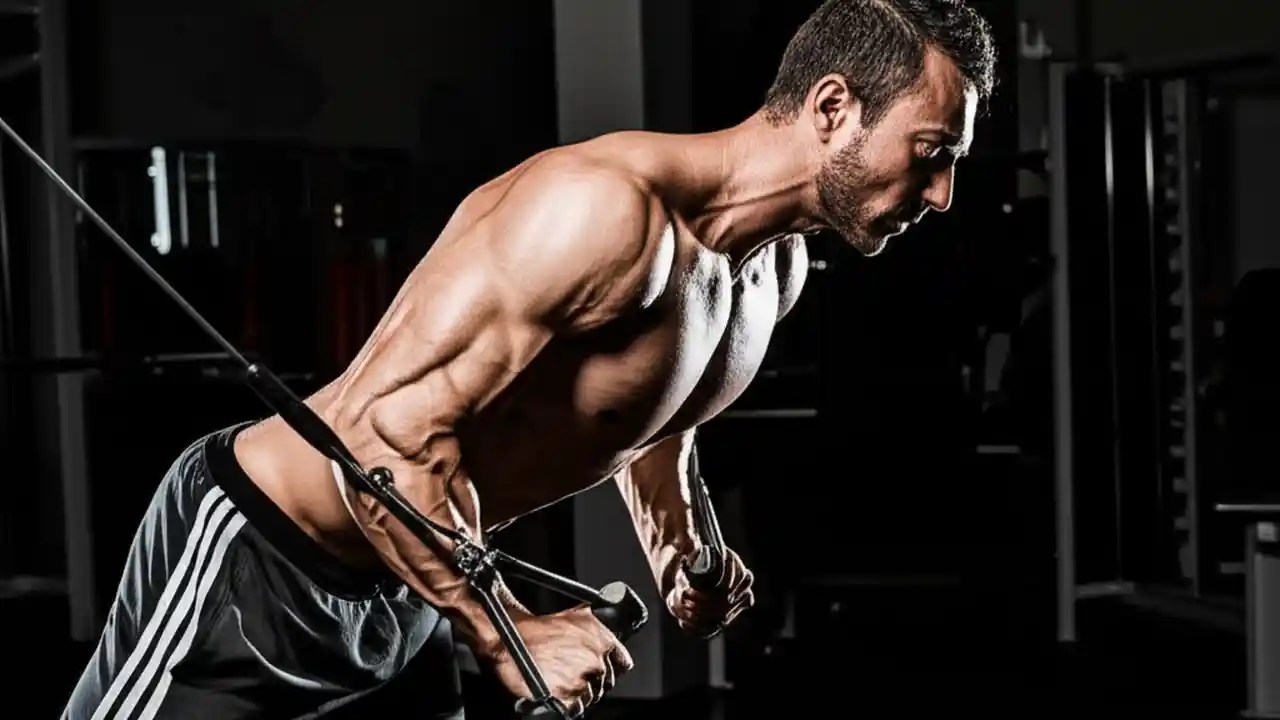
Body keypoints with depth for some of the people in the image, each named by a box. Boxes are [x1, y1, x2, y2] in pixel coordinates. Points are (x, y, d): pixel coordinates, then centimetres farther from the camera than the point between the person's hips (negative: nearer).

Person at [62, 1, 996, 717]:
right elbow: (387, 430, -32)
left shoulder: (779, 269, 3)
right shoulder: (607, 205, -28)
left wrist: (684, 552, 15)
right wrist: (509, 633, -28)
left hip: (407, 595, 9)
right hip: (256, 561, -9)